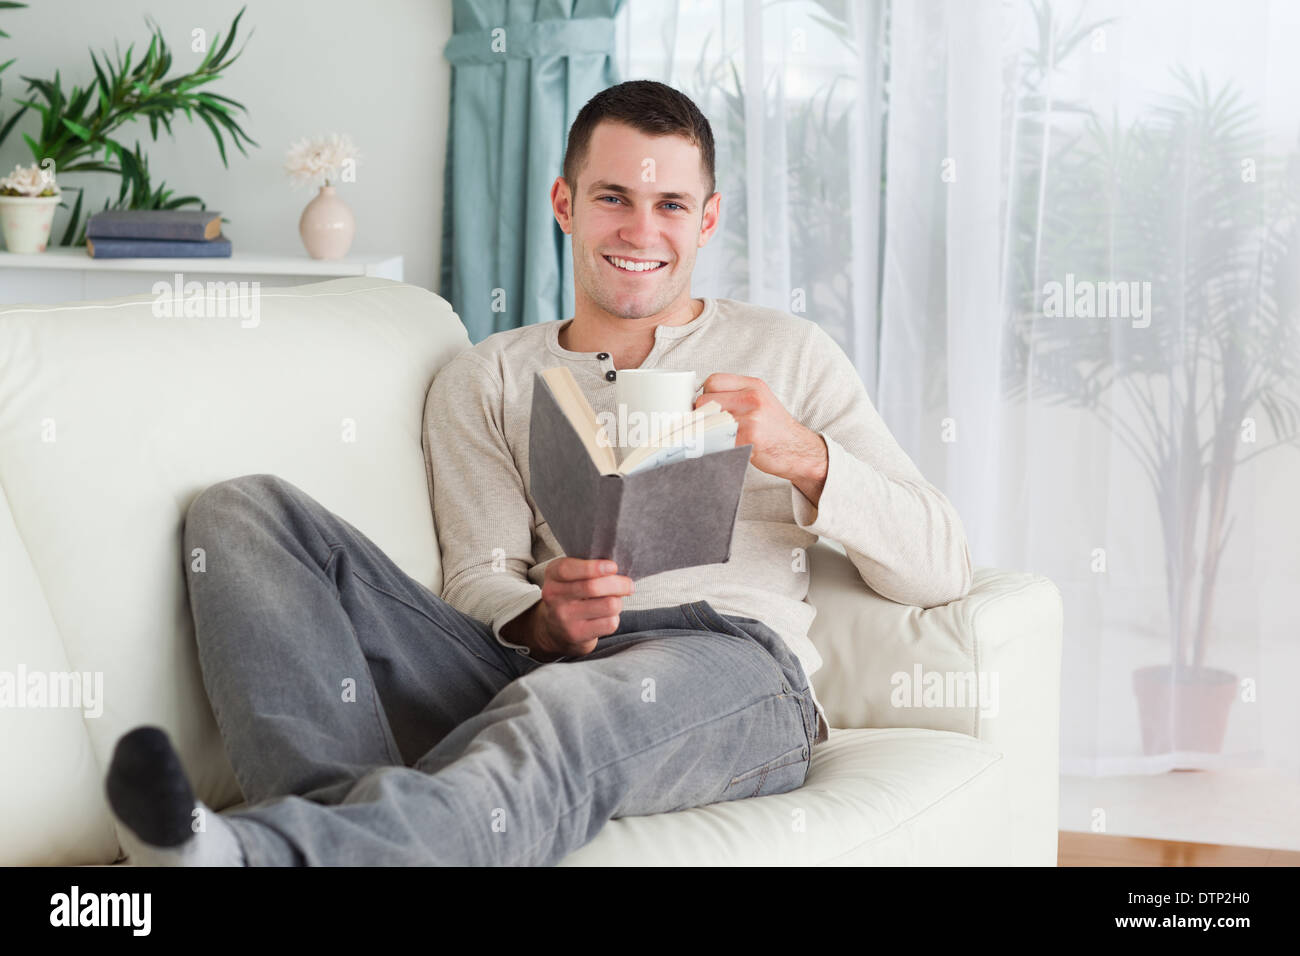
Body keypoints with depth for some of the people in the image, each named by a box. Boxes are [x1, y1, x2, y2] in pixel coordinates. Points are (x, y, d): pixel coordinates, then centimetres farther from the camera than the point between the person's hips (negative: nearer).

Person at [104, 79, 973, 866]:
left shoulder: (787, 354, 21)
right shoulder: (486, 382, 26)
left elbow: (944, 572, 12)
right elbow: (478, 579, 11)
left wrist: (805, 456, -7)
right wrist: (542, 619, -15)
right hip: (527, 669, 3)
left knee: (559, 713, -40)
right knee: (244, 512, -15)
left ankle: (255, 852, -64)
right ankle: (349, 816, -41)